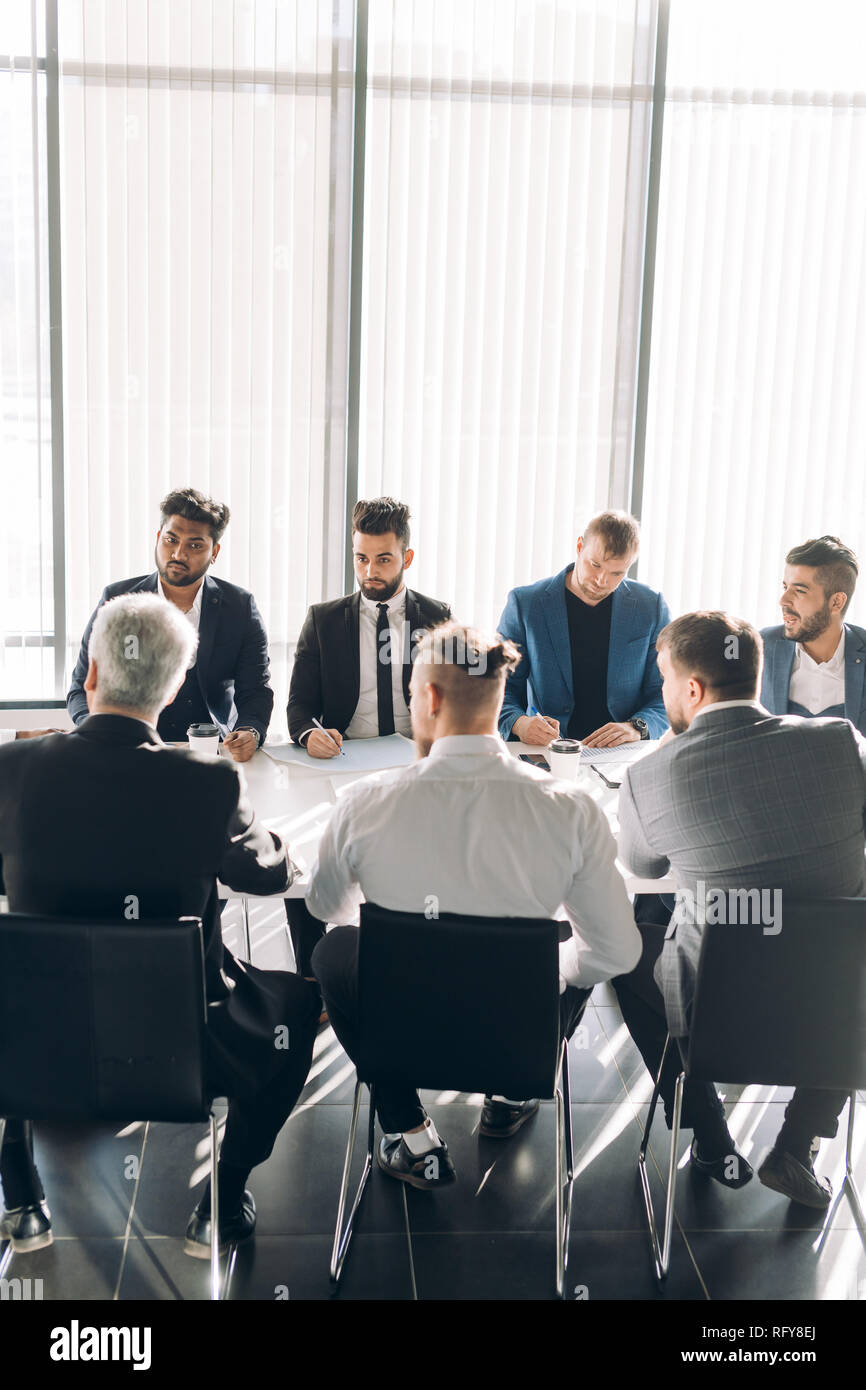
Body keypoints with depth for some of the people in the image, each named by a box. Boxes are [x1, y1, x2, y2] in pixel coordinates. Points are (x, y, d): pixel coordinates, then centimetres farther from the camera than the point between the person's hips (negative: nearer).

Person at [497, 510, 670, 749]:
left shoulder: (651, 607, 5)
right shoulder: (525, 603, 2)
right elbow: (501, 689, 4)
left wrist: (637, 727, -13)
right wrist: (520, 723, -18)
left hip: (623, 758, 2)